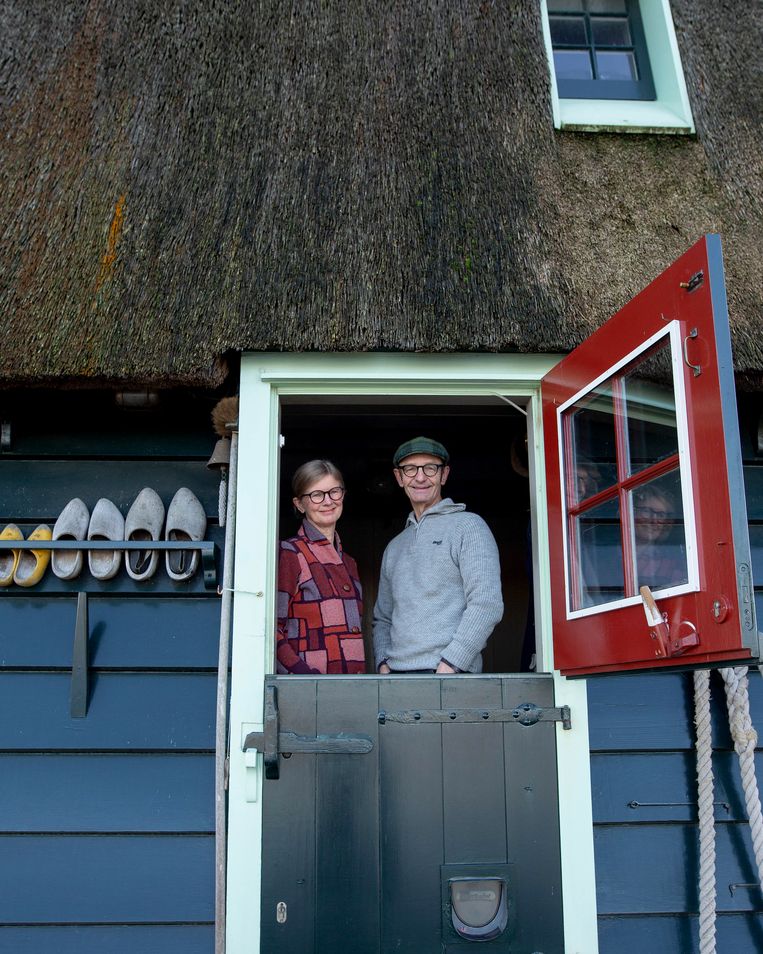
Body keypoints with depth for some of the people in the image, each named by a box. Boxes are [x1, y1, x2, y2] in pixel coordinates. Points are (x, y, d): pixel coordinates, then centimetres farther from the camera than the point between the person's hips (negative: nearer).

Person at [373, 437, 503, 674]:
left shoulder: (468, 526, 1)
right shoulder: (394, 547, 21)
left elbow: (487, 605, -10)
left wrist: (448, 666, -14)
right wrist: (383, 664, 5)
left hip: (450, 674, -5)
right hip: (396, 673, 5)